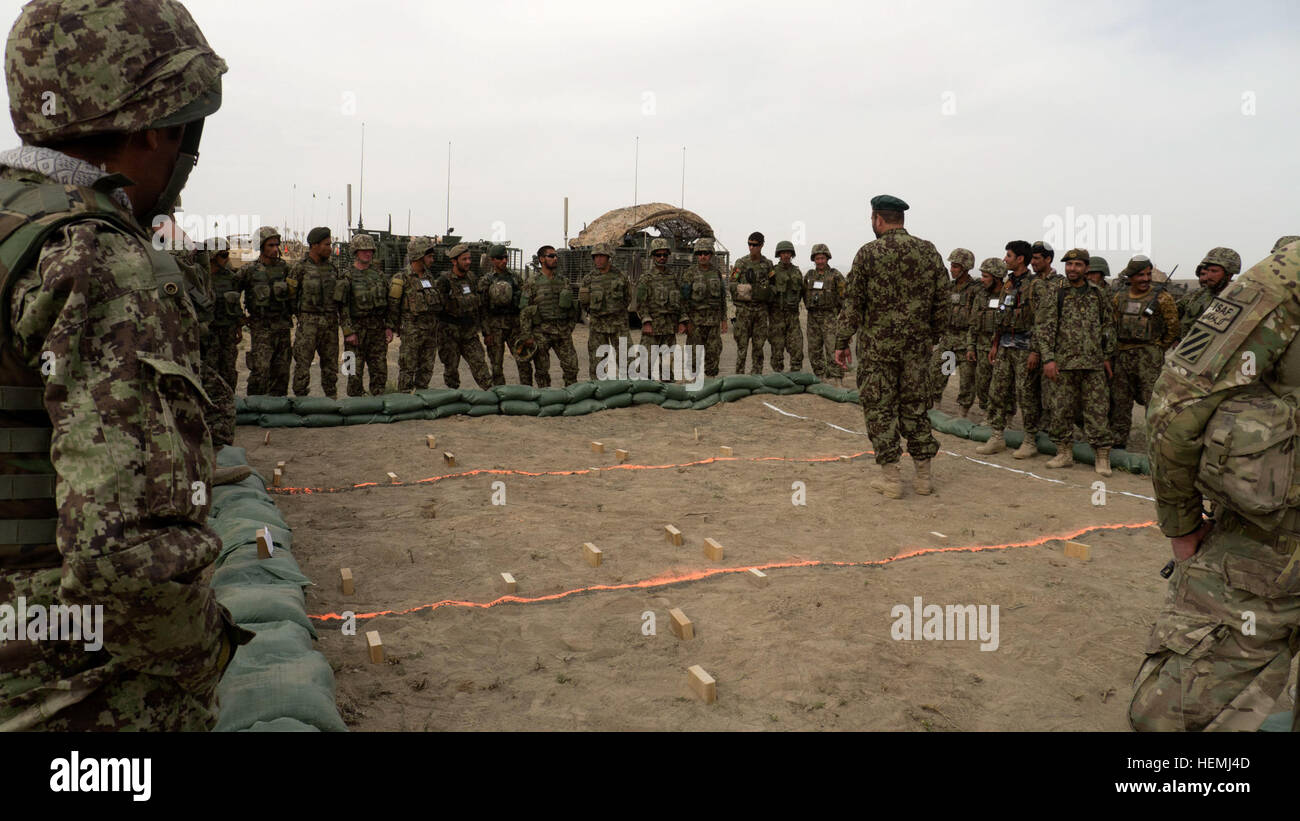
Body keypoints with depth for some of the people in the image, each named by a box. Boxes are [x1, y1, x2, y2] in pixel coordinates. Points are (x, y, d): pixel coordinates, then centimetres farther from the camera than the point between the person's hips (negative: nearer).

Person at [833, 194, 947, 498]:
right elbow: (941, 302, 6)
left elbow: (853, 303, -6)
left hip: (879, 344, -4)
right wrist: (930, 334, 18)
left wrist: (842, 342, 1)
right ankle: (923, 477, 15)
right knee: (915, 406, 12)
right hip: (917, 344, 4)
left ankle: (891, 478, 3)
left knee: (880, 408, 4)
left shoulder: (868, 253, -7)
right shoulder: (929, 251, 4)